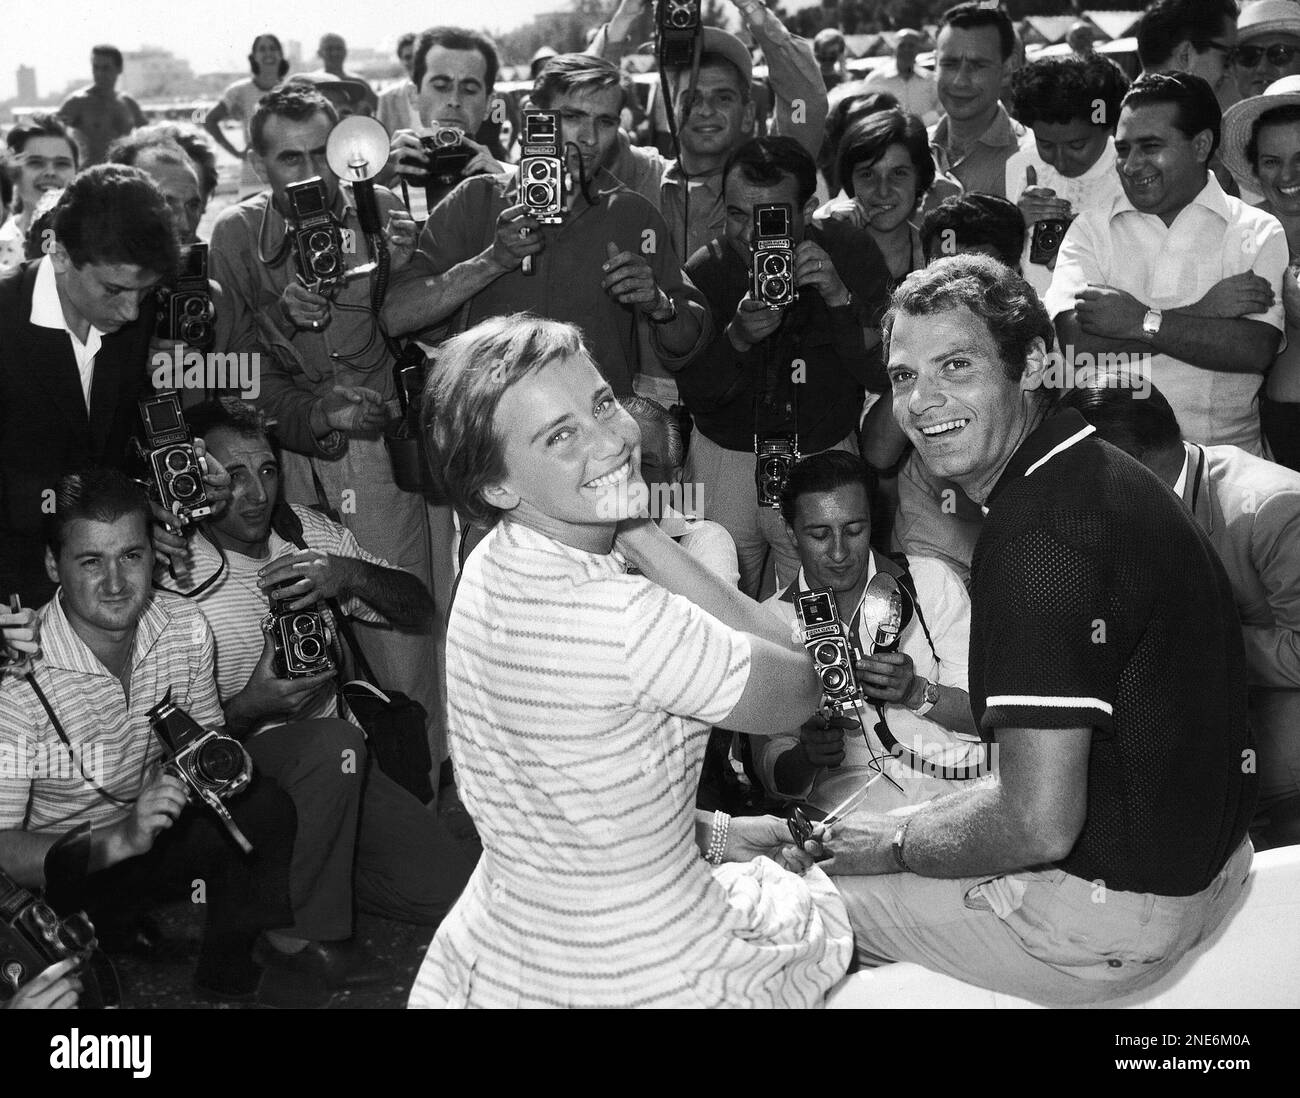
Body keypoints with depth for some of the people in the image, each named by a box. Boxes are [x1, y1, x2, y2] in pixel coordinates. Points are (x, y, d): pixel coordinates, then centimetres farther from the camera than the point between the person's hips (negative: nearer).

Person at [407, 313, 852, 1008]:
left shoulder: (496, 567, -4)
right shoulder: (614, 617, -32)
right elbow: (796, 691, -16)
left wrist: (711, 833, 11)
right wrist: (639, 534, -21)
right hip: (636, 982, -7)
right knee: (817, 899, 24)